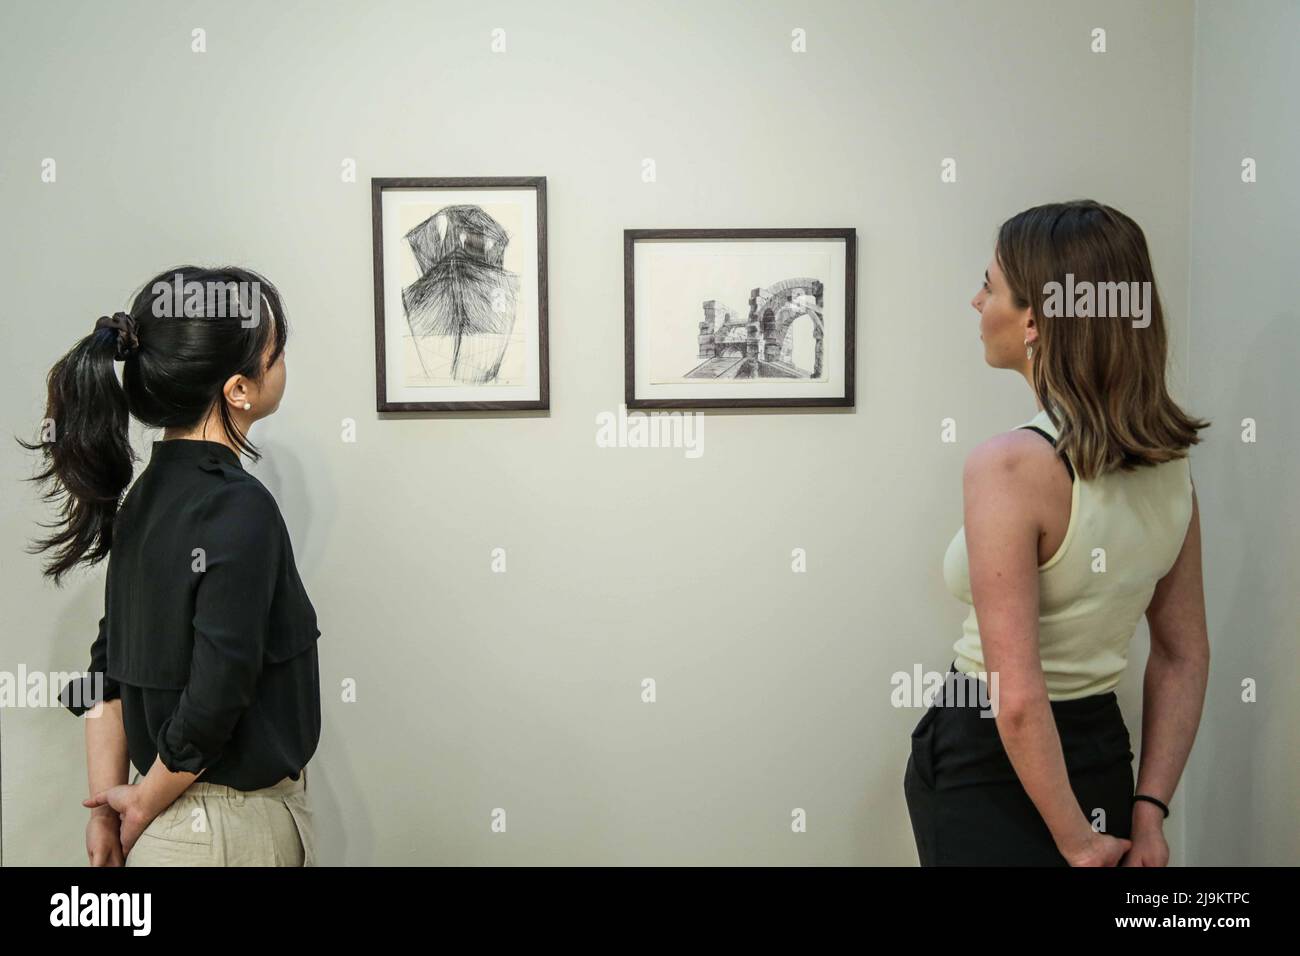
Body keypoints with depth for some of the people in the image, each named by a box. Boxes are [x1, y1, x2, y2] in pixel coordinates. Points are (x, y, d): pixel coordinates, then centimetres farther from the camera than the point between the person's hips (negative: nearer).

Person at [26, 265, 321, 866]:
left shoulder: (145, 495, 3)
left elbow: (109, 668, 6)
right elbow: (214, 699, -24)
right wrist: (140, 809, -10)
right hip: (236, 829, -8)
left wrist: (105, 807, 6)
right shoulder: (240, 512, -22)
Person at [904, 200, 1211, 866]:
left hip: (987, 773, -7)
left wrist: (1076, 843, -15)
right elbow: (1184, 659, 4)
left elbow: (1018, 699, -26)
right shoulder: (1171, 460, -1)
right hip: (1104, 753, 7)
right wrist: (1148, 811, 5)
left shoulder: (1009, 466, -24)